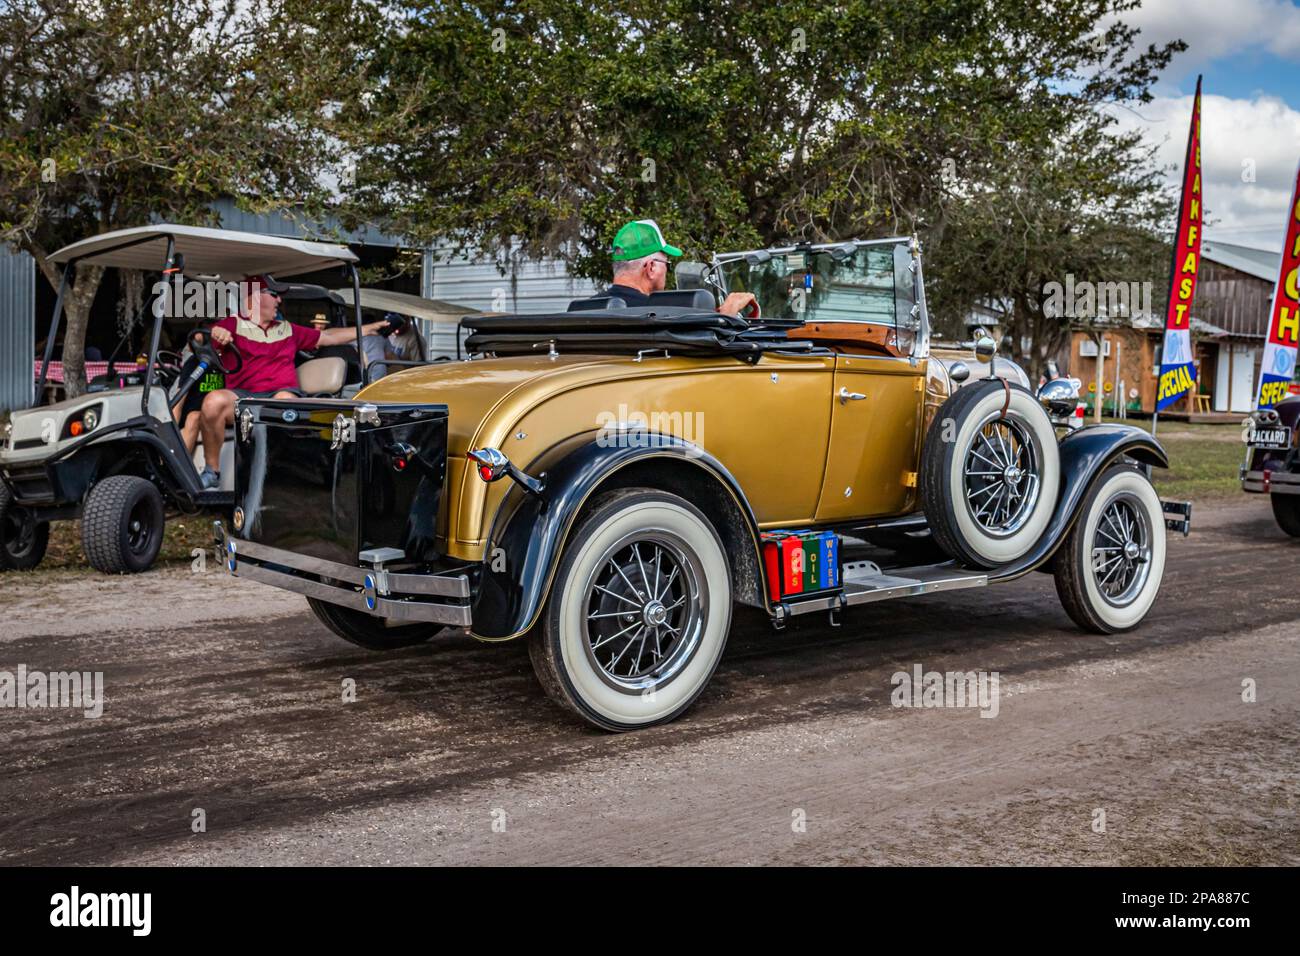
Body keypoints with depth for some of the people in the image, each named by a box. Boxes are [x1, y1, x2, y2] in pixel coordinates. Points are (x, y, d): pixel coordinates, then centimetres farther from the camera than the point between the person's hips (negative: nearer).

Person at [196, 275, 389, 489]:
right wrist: (213, 333, -23)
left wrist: (369, 328, 34)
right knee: (213, 401, -35)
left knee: (284, 401, -37)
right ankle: (211, 471, -19)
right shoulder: (234, 324, 15)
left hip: (282, 393, 2)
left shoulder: (286, 329, 29)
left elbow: (328, 337, 35)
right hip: (242, 395, -2)